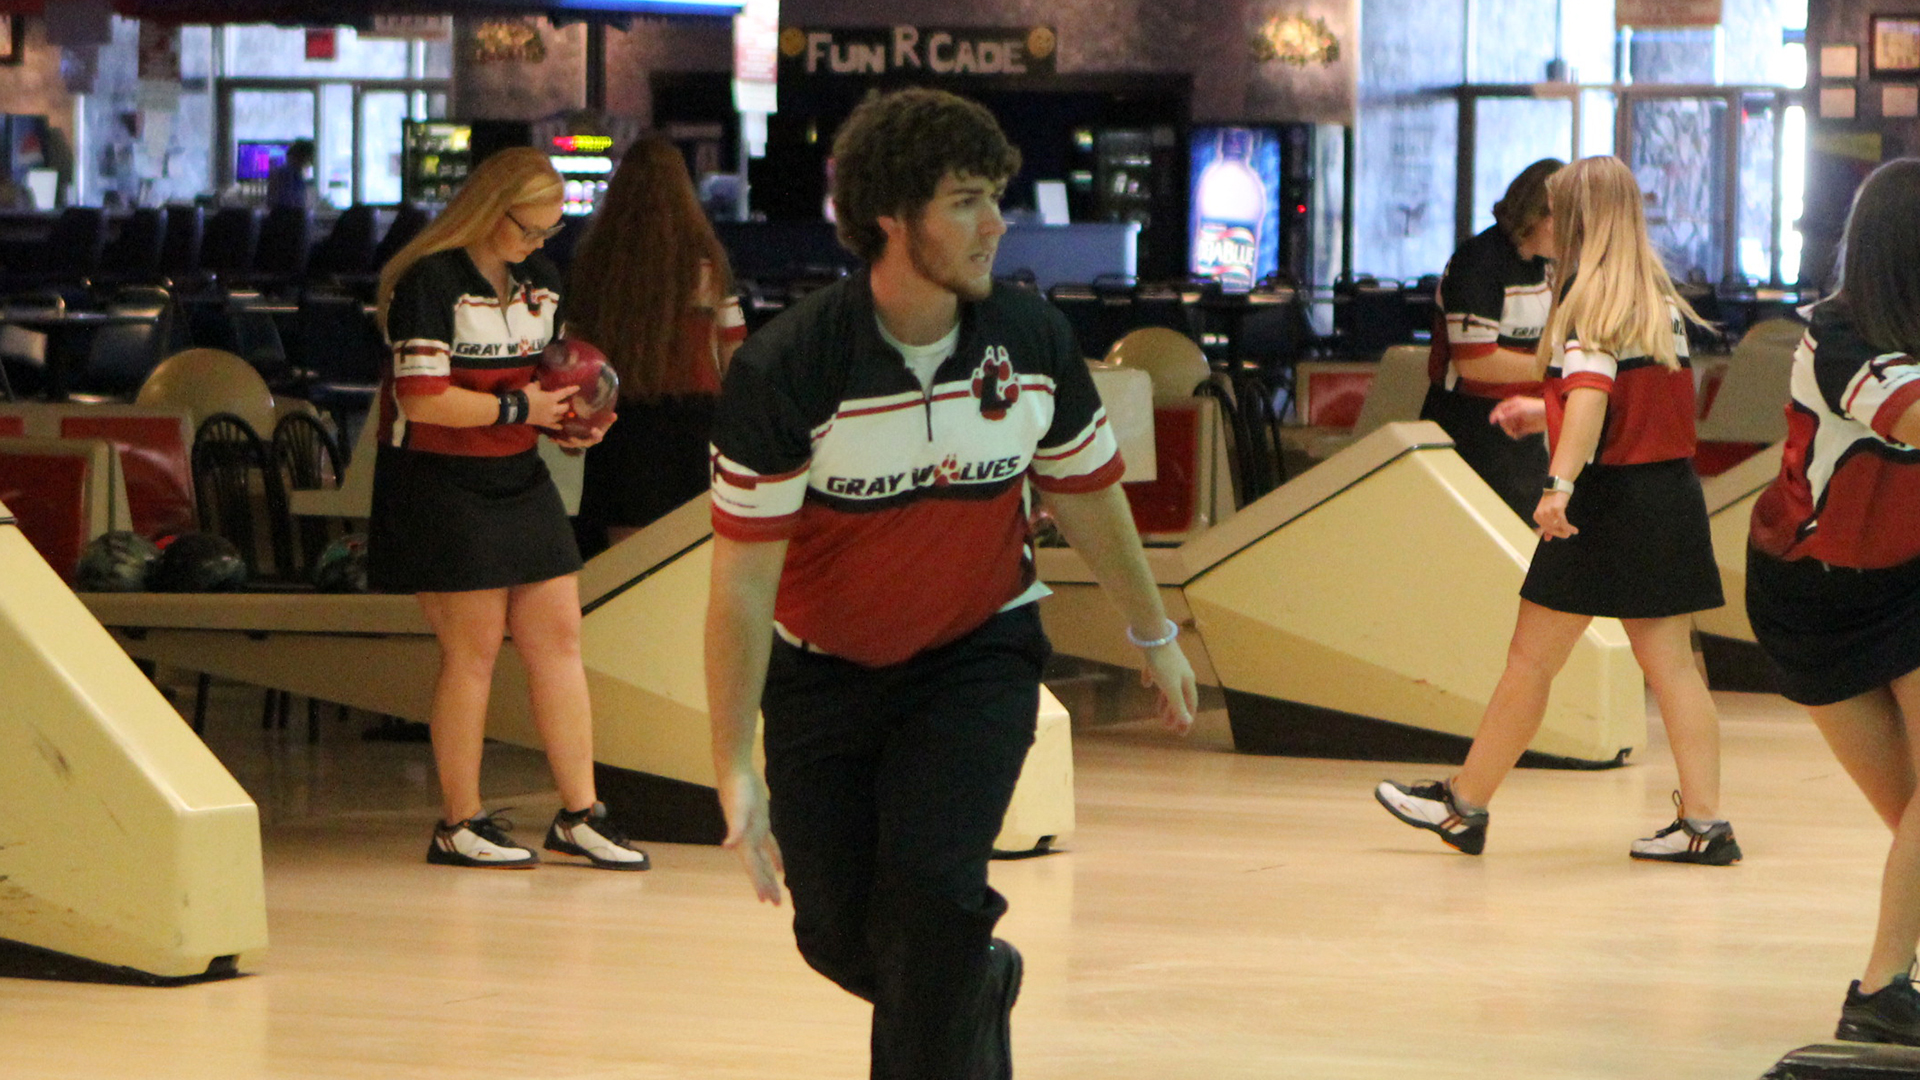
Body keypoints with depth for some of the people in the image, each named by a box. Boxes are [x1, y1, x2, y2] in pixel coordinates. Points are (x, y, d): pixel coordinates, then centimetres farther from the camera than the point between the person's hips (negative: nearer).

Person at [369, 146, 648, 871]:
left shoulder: (539, 280, 12)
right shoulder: (431, 281, -14)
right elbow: (422, 400, -20)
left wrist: (569, 420, 4)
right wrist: (517, 408, -18)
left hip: (519, 481, 8)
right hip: (443, 485, -8)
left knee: (558, 636, 5)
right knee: (473, 648, -4)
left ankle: (579, 813, 11)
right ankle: (458, 824, 5)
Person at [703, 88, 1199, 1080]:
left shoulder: (1032, 340, -12)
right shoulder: (782, 369, -24)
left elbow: (1087, 494, 7)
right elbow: (741, 579, -20)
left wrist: (1155, 637, 19)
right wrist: (734, 770, -23)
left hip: (979, 654, 1)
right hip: (822, 666, 0)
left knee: (930, 887, -20)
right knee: (837, 935, 5)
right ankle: (981, 981, 37)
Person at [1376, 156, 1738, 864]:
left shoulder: (1592, 291, -10)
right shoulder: (1658, 294, 12)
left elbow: (1592, 393, -25)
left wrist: (1560, 482, -36)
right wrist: (1544, 414, 36)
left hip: (1610, 495, -7)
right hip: (1672, 490, 7)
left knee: (1531, 660, 1)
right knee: (1670, 663, 7)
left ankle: (1463, 806, 9)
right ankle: (1704, 824, 2)